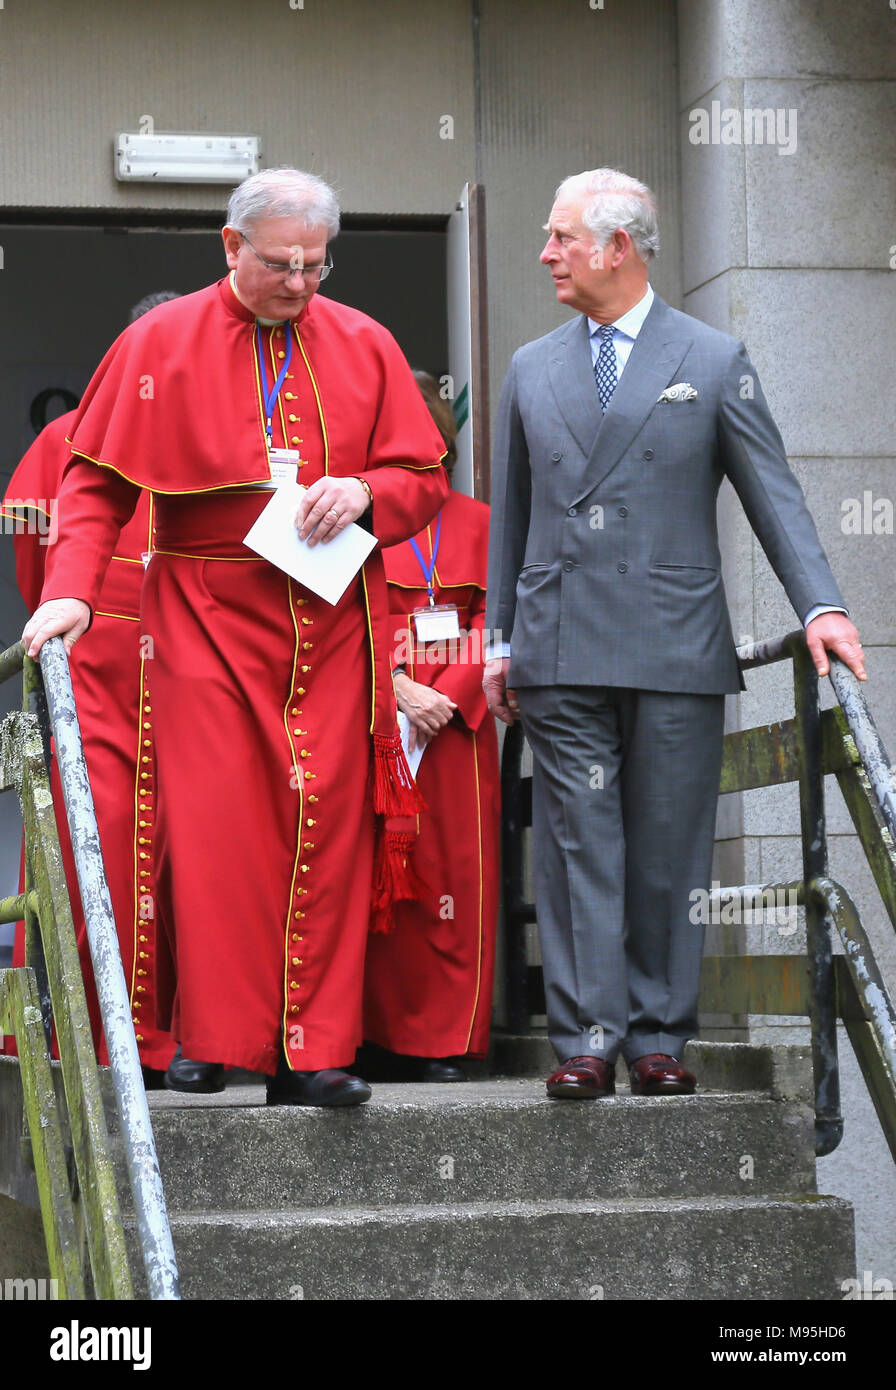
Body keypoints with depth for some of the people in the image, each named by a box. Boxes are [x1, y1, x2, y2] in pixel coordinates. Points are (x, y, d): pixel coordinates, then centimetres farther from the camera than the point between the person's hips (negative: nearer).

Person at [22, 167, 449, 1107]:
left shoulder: (363, 347, 9)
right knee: (211, 825, -7)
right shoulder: (162, 343, 3)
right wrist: (70, 589, -14)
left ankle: (310, 1052, 0)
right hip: (206, 617, -2)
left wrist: (362, 491, -11)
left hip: (331, 624, 2)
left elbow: (425, 479, 11)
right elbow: (97, 481, 0)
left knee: (324, 827, -3)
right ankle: (212, 1040, 0)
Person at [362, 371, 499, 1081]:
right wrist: (401, 690, -14)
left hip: (457, 720, 2)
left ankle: (446, 1038, -1)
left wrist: (447, 696, -8)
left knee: (458, 875, -3)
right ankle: (384, 1031, -3)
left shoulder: (476, 523, 15)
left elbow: (494, 623, 7)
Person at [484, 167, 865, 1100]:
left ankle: (660, 1039, 10)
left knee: (669, 854, 2)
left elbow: (773, 494, 2)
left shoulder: (714, 361, 5)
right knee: (577, 849, -1)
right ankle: (586, 1040, 1)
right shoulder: (532, 370, 14)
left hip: (675, 649, -2)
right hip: (561, 655, 2)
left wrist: (819, 605, -10)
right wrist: (499, 640, 13)